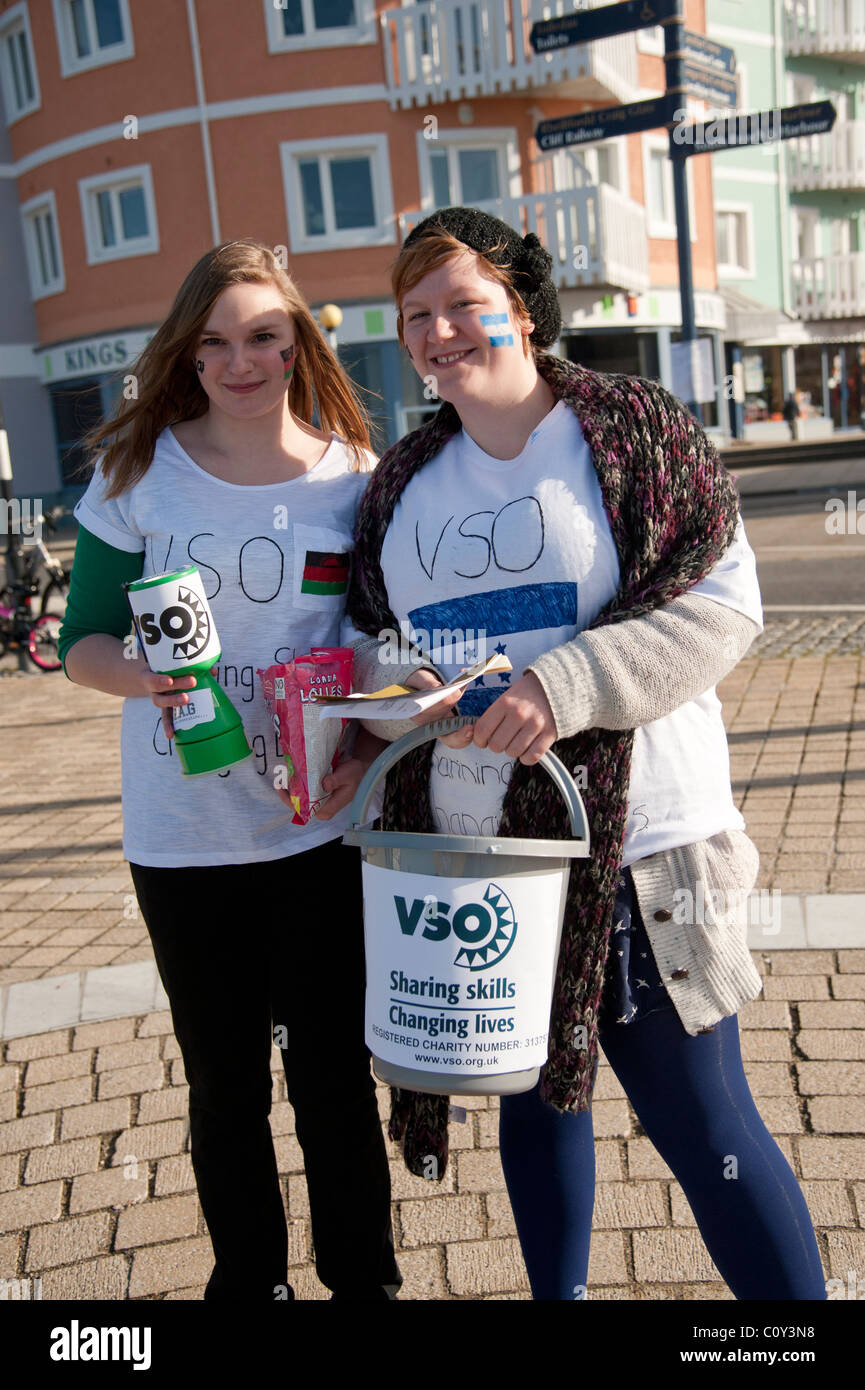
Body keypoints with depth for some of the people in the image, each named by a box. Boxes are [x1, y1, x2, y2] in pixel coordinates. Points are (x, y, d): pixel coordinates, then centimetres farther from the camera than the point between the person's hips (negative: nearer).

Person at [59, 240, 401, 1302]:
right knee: (224, 1087, 17)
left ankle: (363, 1280, 35)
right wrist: (145, 676, -20)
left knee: (335, 1077, 11)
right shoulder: (140, 470, -2)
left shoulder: (356, 476, 0)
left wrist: (370, 747, -12)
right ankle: (248, 1283, 40)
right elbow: (82, 639, 2)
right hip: (183, 840, 1)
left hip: (324, 829, 0)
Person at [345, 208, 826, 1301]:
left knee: (699, 1120, 1)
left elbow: (724, 602, -10)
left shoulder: (635, 428, -4)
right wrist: (390, 683, -9)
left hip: (632, 837, -5)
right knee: (534, 1093, 21)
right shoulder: (403, 481, 12)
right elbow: (366, 632, 16)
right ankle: (557, 1295, 43)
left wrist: (569, 682, -23)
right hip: (473, 845, 6)